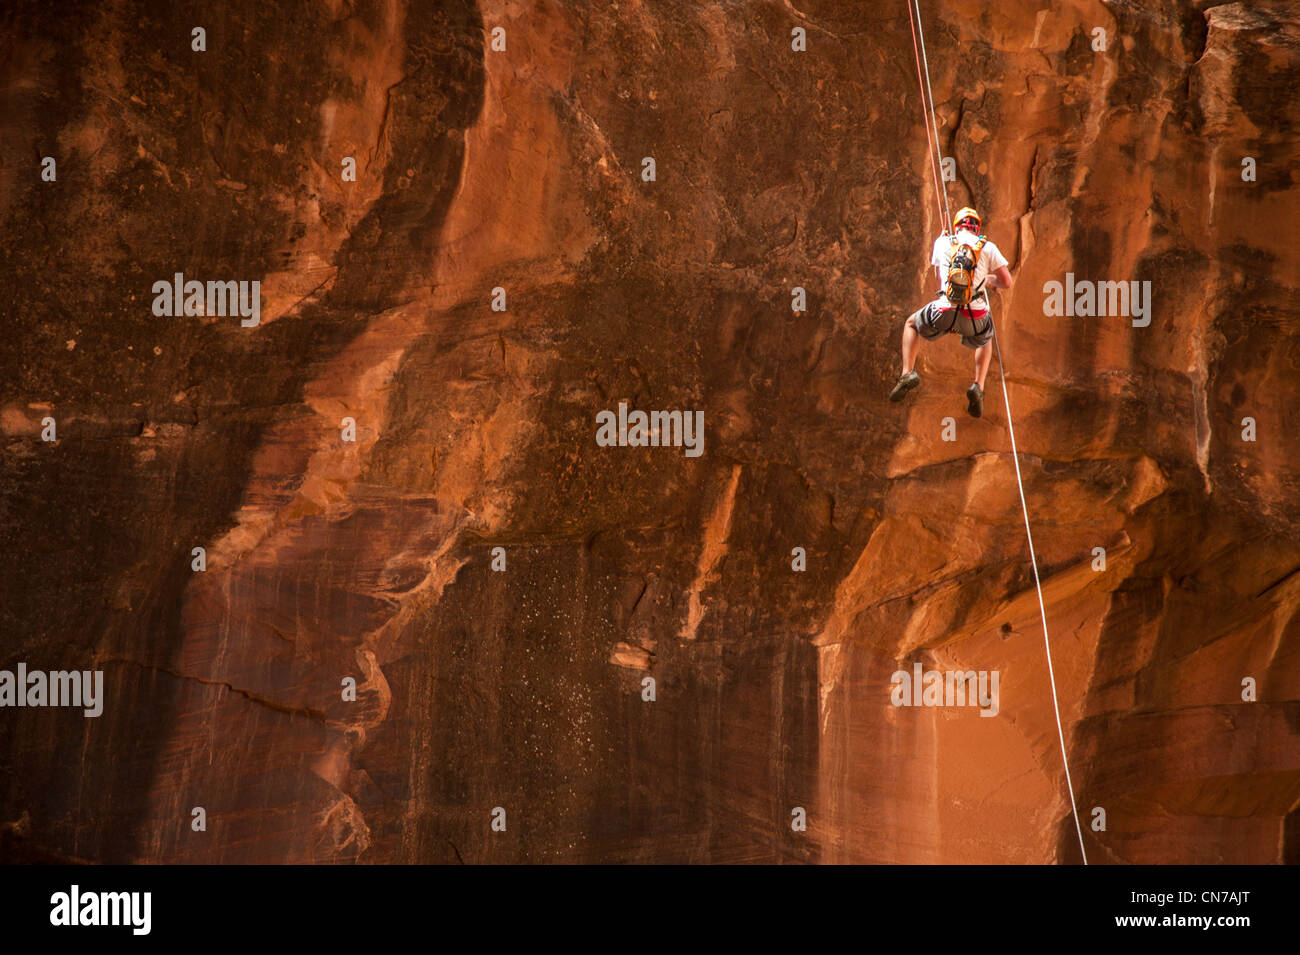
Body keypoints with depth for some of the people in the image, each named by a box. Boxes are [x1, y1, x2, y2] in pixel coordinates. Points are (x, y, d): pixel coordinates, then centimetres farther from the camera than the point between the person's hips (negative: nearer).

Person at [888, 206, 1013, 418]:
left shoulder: (942, 243, 11)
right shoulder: (988, 248, 6)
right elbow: (1007, 282, 6)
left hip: (945, 313, 0)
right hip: (976, 315, 0)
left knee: (911, 324, 31)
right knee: (985, 340, 36)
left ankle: (908, 373, 11)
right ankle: (978, 387, 15)